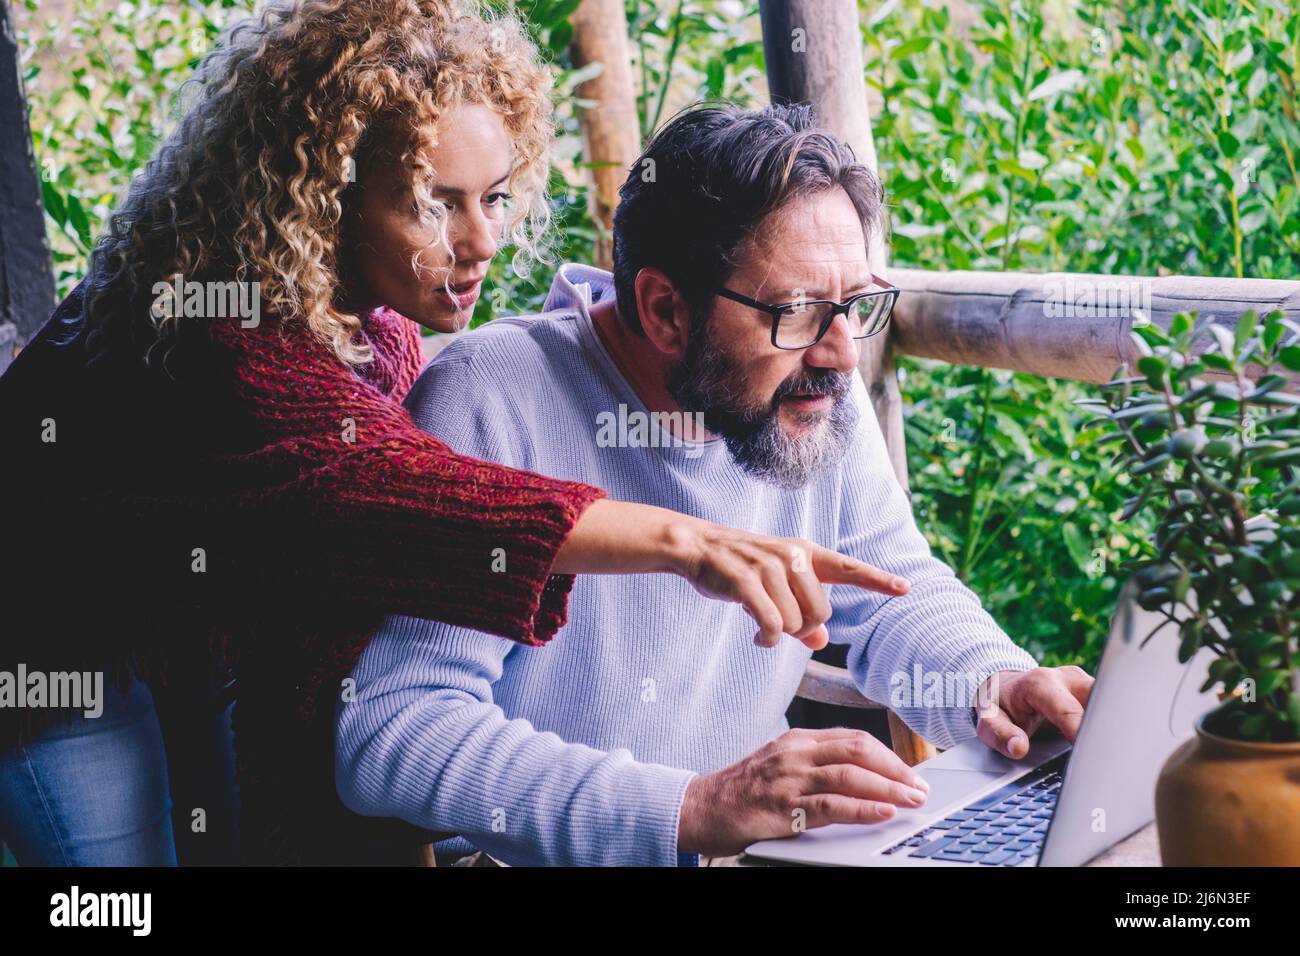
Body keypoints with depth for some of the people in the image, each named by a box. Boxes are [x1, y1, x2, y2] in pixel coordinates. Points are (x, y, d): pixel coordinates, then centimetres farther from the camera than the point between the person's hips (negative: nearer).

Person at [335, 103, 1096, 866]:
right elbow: (389, 735, -25)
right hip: (528, 857, -5)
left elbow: (897, 593, 13)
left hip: (756, 841, 6)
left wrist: (990, 683, -9)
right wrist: (689, 810, -33)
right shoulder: (491, 405, -20)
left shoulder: (820, 392, -1)